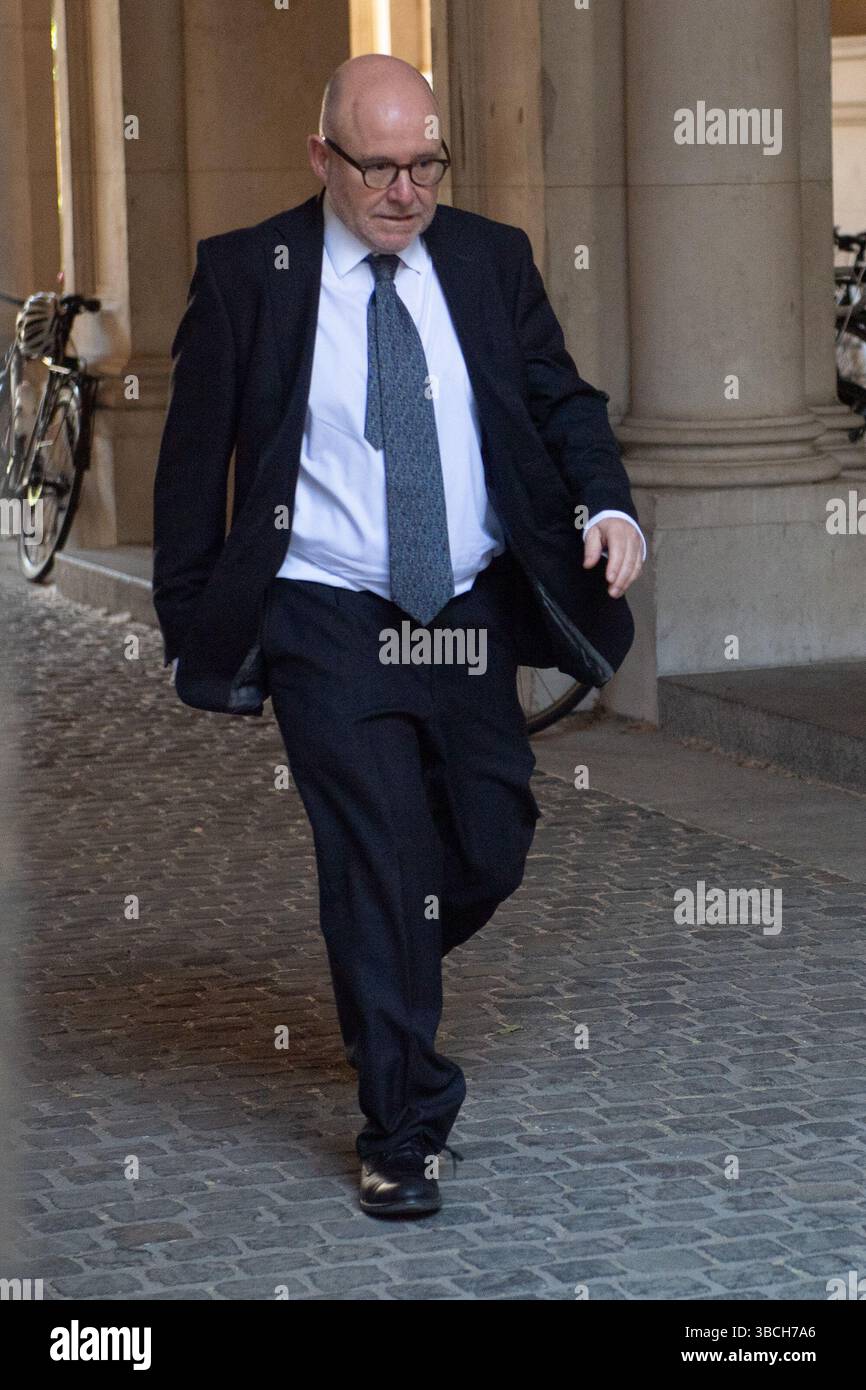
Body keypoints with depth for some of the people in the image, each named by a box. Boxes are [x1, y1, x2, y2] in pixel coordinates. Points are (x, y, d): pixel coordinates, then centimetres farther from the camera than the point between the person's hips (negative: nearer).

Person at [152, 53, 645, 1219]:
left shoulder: (491, 260, 5)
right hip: (328, 627, -4)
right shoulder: (246, 274, -4)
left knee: (492, 849, 10)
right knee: (381, 858, -6)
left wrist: (608, 506, -13)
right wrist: (188, 621, -2)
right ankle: (402, 1130, 6)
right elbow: (195, 456, 0)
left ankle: (381, 982, 42)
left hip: (472, 618, 4)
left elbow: (561, 399, 7)